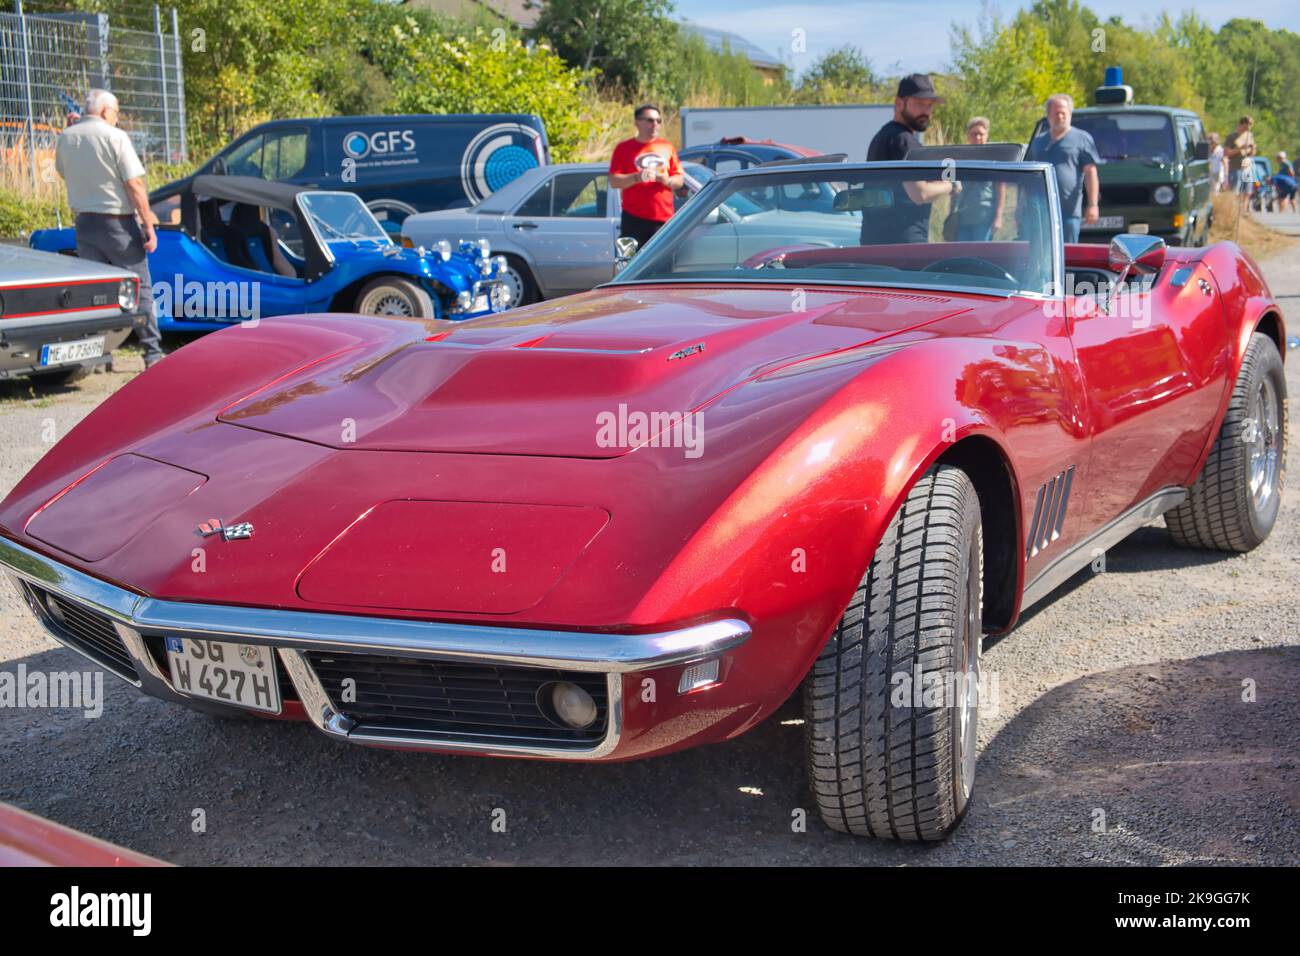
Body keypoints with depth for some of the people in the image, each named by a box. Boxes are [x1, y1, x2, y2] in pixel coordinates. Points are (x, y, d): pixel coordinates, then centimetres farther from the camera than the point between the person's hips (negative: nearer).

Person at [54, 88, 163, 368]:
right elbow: (134, 185, -15)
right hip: (118, 223, -5)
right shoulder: (115, 136, -12)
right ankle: (152, 352, 2)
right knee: (139, 288, 2)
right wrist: (149, 225, -13)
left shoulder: (65, 138, 4)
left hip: (85, 222, 5)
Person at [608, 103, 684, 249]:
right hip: (634, 219, -3)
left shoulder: (667, 147, 15)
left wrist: (668, 180, -7)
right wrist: (637, 177, -17)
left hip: (664, 219, 3)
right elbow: (613, 181, -2)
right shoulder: (624, 148, 5)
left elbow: (680, 179, 15)